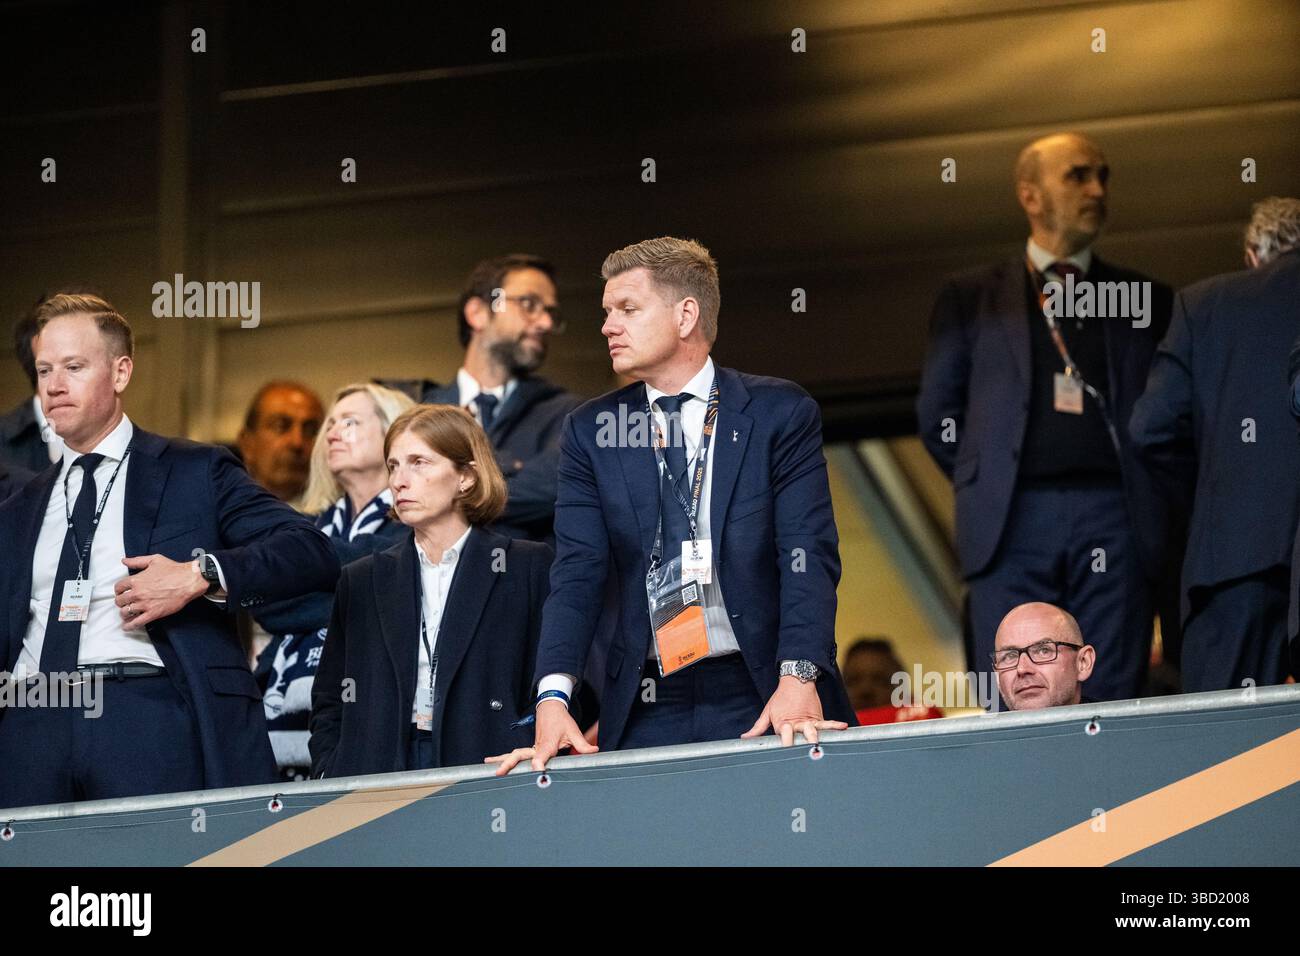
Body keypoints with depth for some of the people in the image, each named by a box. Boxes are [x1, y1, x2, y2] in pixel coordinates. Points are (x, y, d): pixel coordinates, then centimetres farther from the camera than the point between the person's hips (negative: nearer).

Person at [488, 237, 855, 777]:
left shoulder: (781, 413, 2)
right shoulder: (591, 431, 9)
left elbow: (808, 554, -7)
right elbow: (577, 572, 1)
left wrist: (798, 678, -22)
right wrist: (553, 699, -15)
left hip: (764, 700, -2)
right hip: (647, 709, 2)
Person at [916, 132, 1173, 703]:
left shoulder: (1148, 302, 17)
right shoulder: (971, 299, 15)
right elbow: (937, 415, 13)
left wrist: (1150, 498, 3)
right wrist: (988, 485, 7)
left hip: (1115, 521, 1)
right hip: (1015, 522, -1)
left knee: (1114, 708, -5)